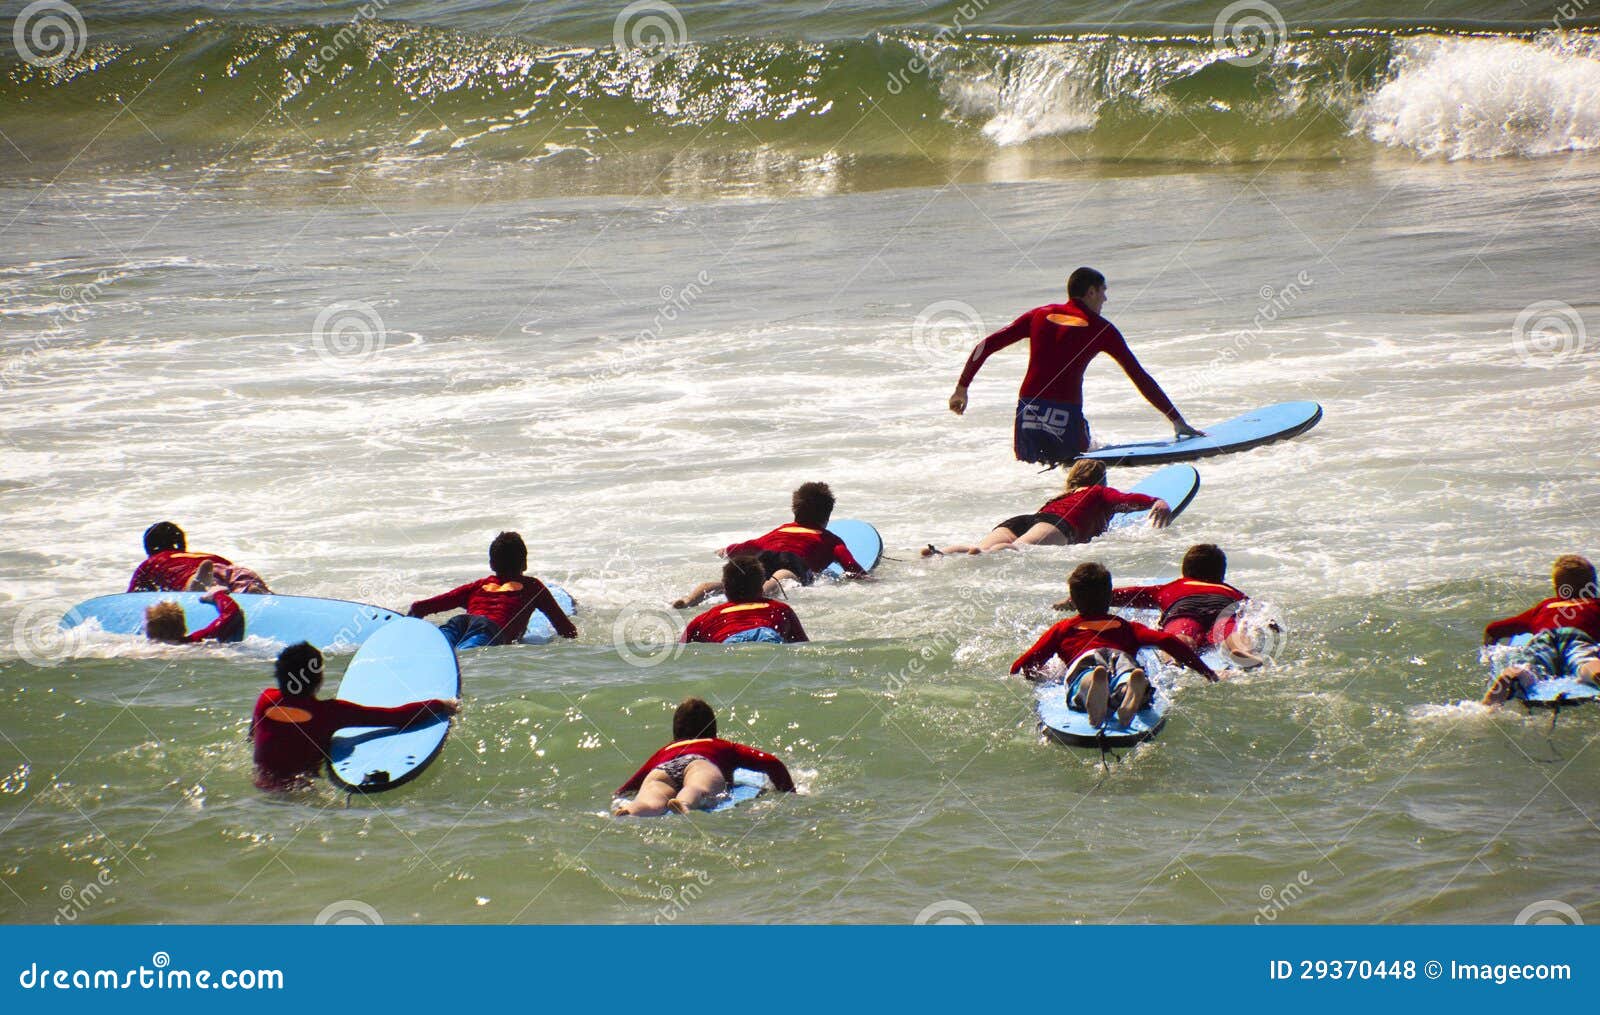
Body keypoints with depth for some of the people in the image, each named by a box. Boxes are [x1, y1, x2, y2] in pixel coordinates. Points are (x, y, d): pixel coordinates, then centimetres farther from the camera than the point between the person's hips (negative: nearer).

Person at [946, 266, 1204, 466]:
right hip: (1066, 418, -4)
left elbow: (986, 346, 11)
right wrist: (1177, 421, 12)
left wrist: (962, 388, 19)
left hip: (1028, 413, 4)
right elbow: (1140, 378, 7)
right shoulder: (1100, 329, 6)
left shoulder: (1040, 315, 15)